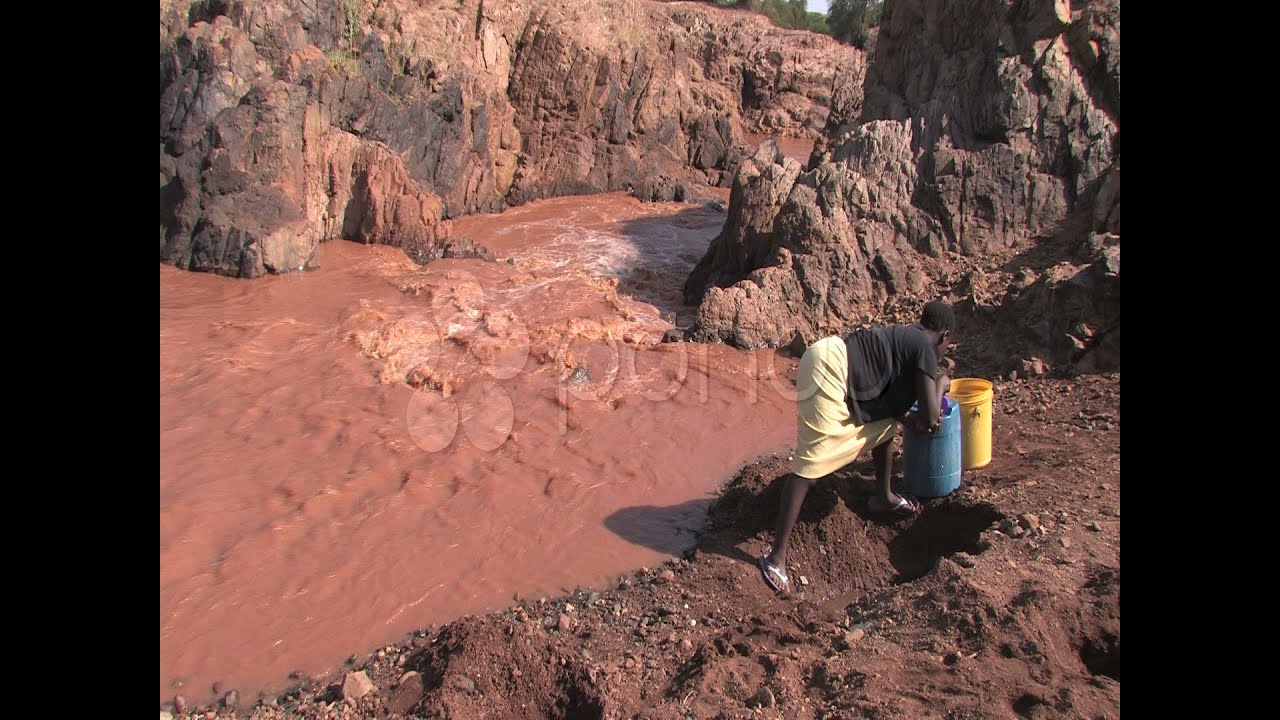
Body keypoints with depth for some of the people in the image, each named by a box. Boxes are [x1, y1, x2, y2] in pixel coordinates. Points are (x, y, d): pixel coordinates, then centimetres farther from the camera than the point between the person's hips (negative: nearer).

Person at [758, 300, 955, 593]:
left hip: (834, 367, 10)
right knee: (811, 463, -13)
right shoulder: (924, 348, -3)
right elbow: (930, 419, -6)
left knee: (883, 421, 25)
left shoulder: (905, 339, 24)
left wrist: (910, 420, 17)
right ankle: (776, 556, -13)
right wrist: (941, 383, 10)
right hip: (829, 368, -10)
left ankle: (882, 498, 43)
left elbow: (883, 397, 28)